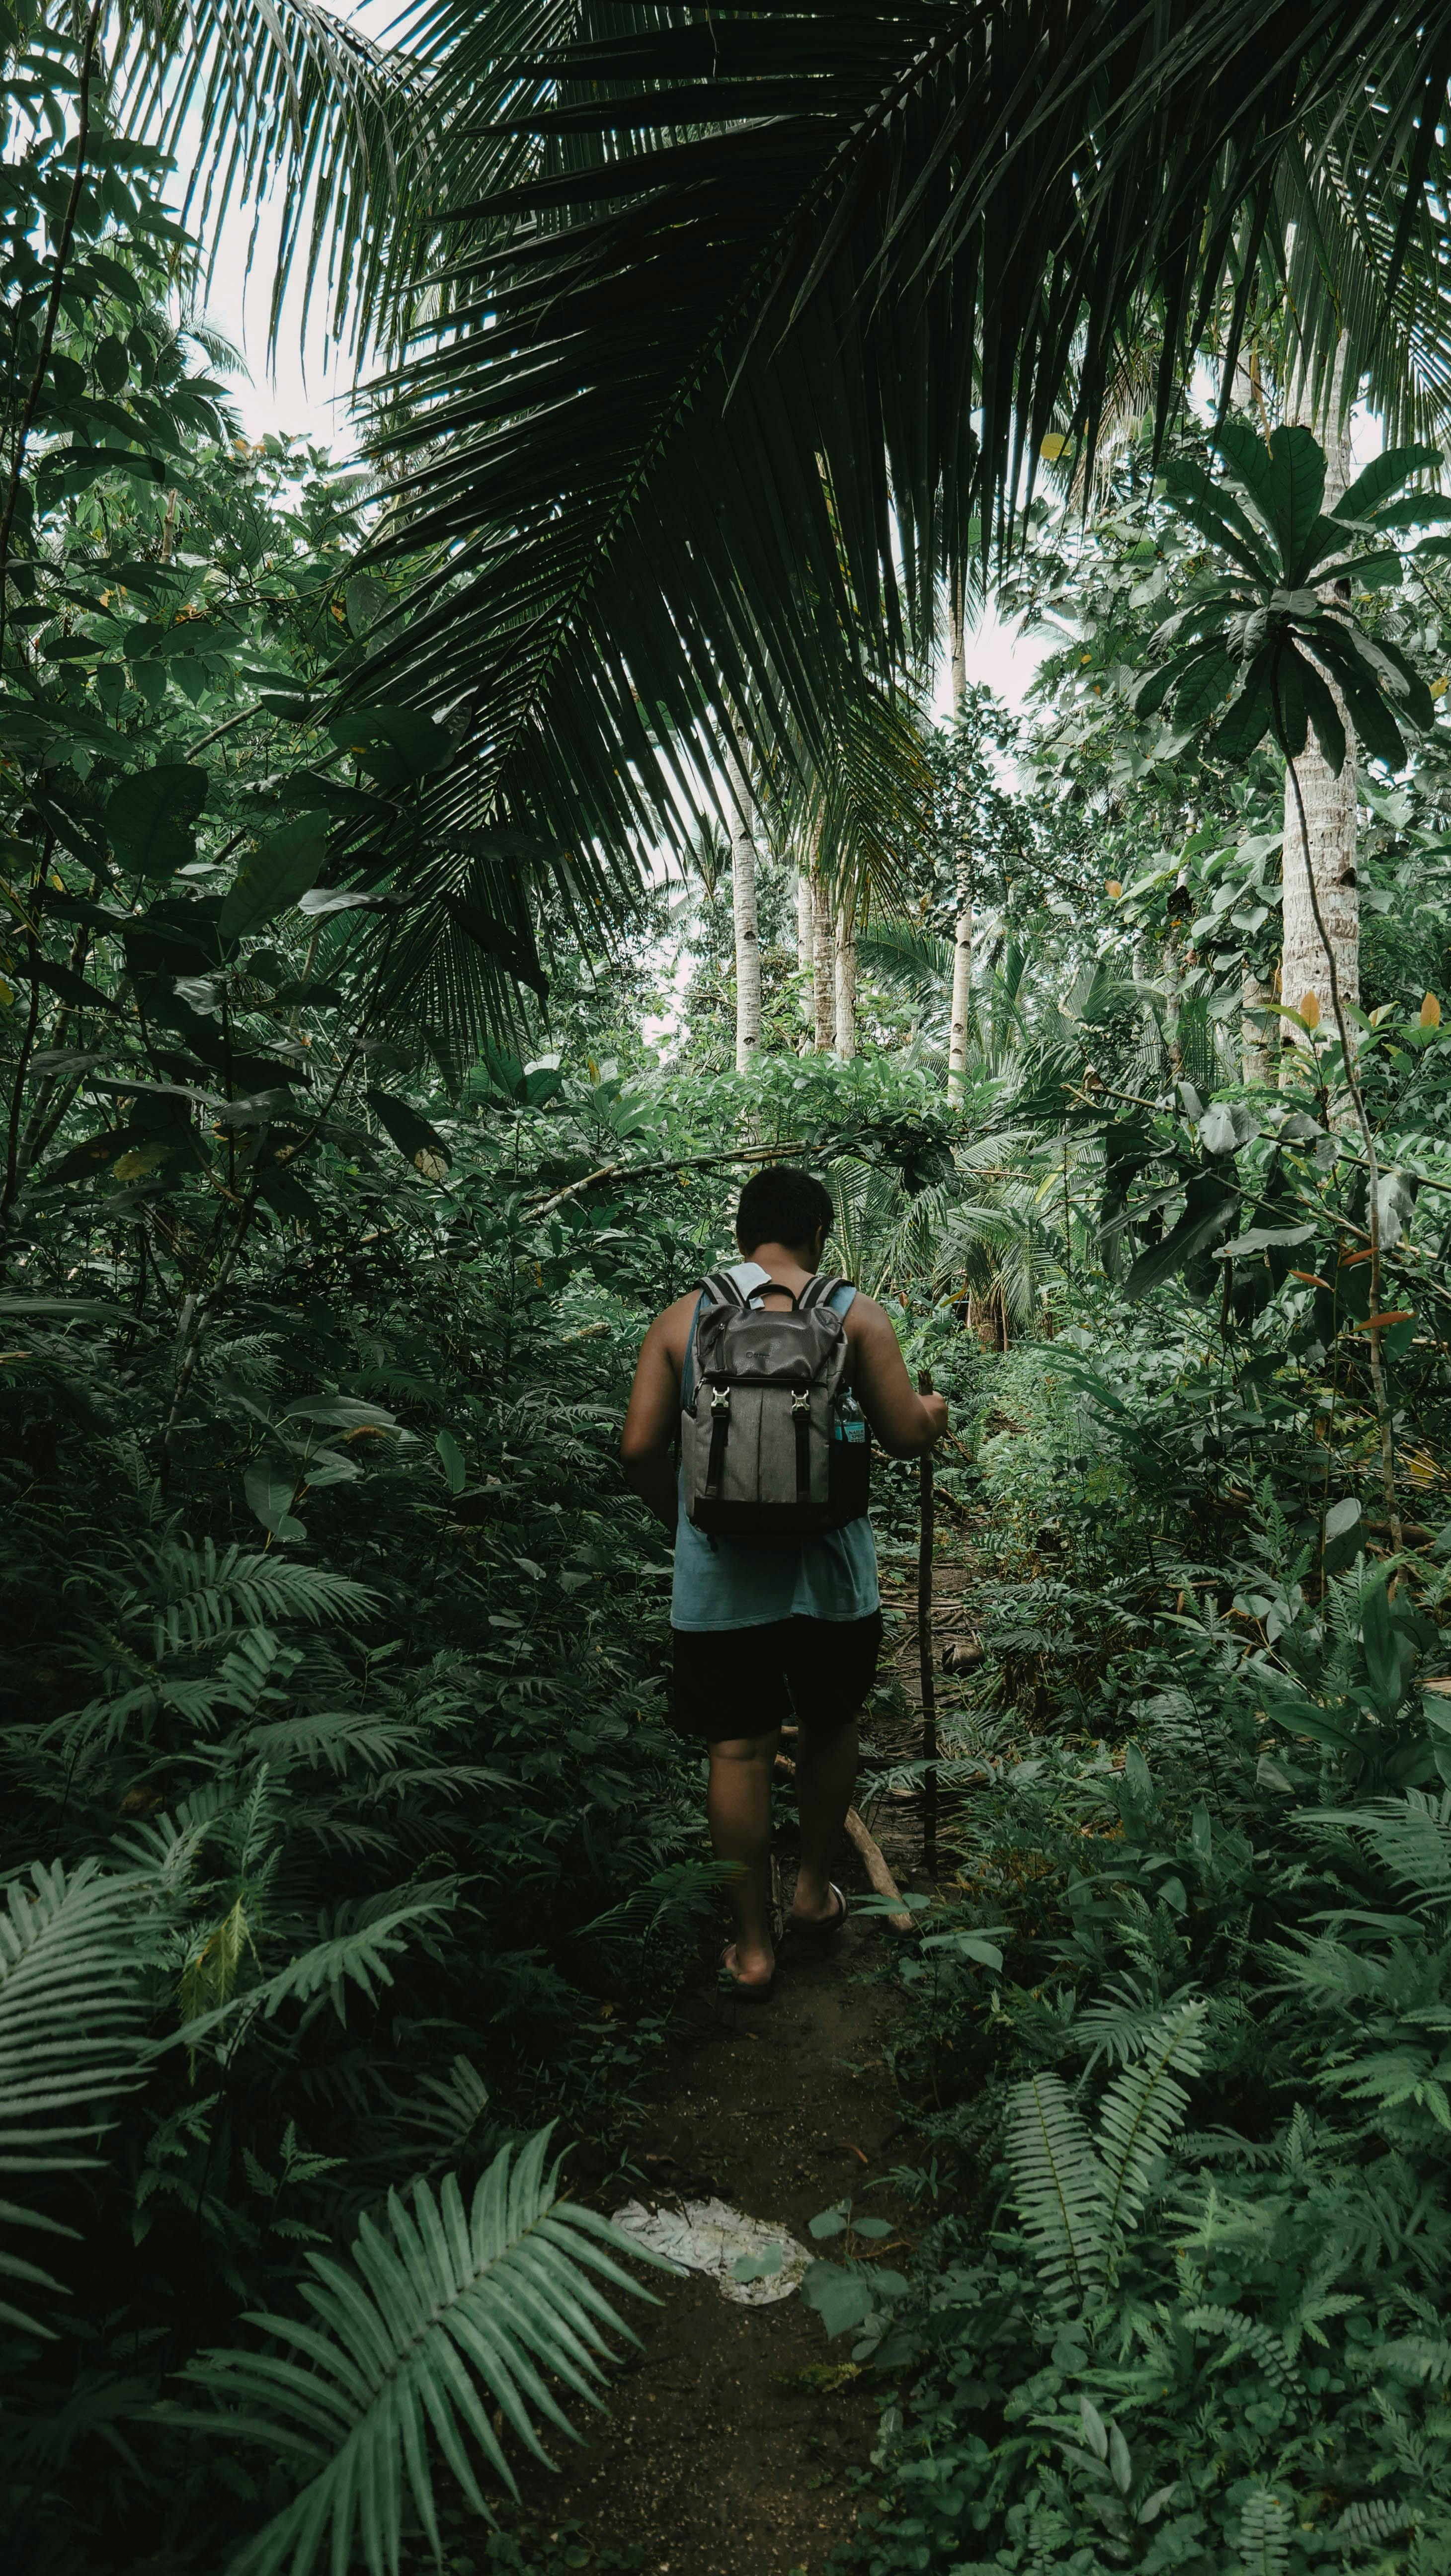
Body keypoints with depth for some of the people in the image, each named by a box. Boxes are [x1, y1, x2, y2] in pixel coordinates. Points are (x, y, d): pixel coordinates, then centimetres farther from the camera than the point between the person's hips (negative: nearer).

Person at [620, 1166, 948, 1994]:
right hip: (825, 1568, 0)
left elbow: (641, 1448, -2)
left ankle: (753, 1945, 20)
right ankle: (816, 1891, 37)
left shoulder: (680, 1319, 1)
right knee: (831, 1728, 21)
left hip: (718, 1575, 1)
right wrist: (933, 1413, 19)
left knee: (739, 1752, 9)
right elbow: (904, 1437, -4)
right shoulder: (854, 1314, -3)